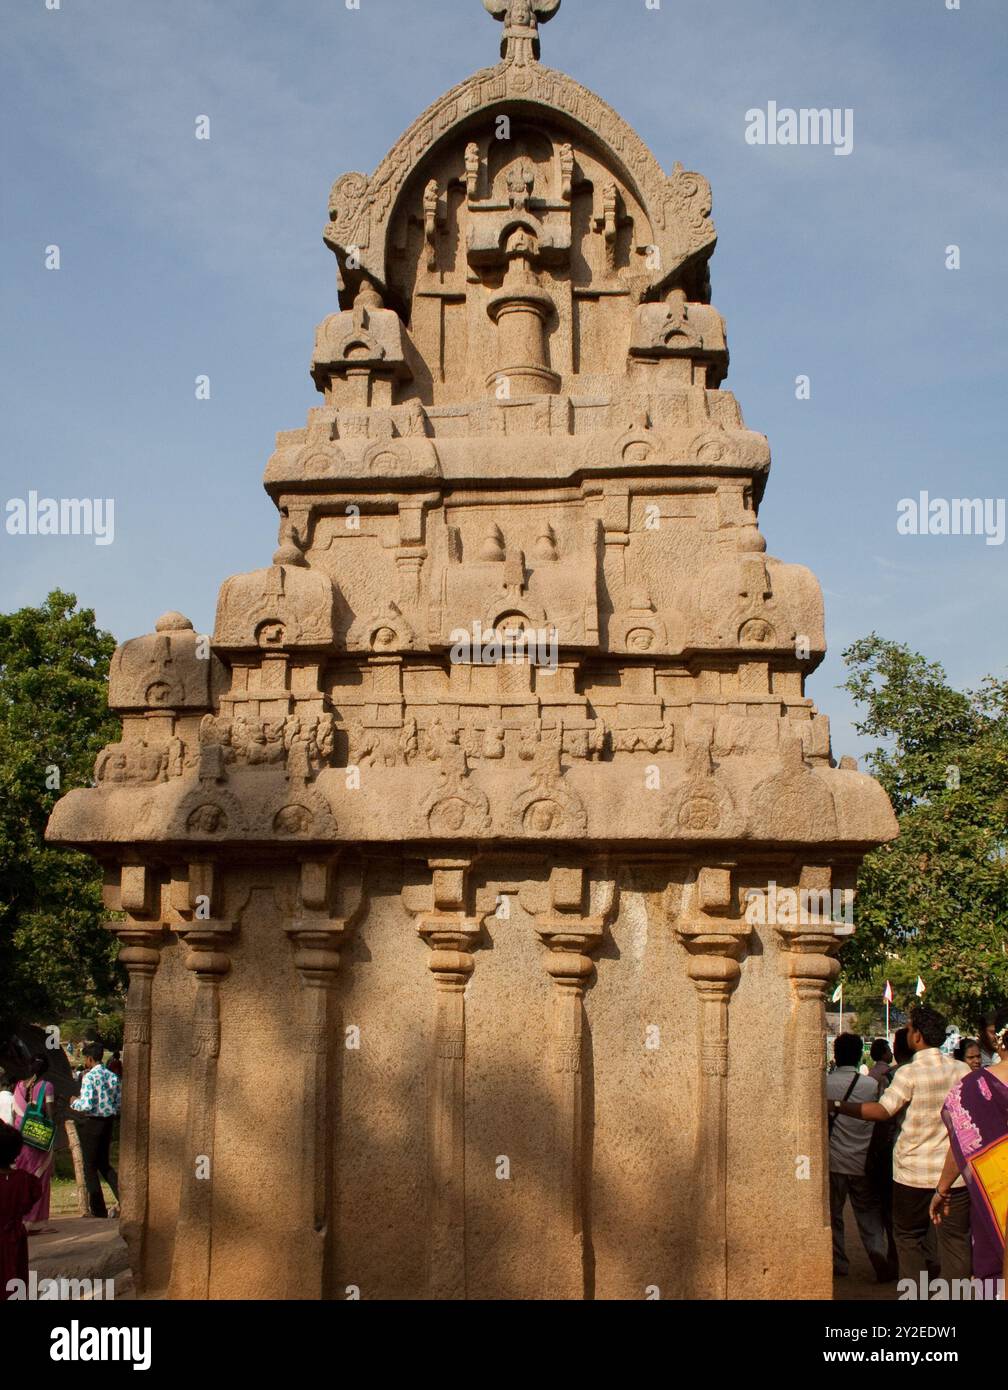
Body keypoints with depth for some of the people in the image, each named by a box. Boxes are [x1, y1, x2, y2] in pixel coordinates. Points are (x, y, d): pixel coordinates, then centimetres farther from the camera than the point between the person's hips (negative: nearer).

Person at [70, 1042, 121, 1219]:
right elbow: (119, 1104, 6)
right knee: (104, 1164, 17)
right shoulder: (113, 1076, 5)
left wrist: (74, 1102, -3)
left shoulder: (89, 1077, -15)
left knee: (90, 1166, 5)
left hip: (91, 1123, -6)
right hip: (108, 1122, 6)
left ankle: (98, 1209, 8)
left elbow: (87, 1105, -22)